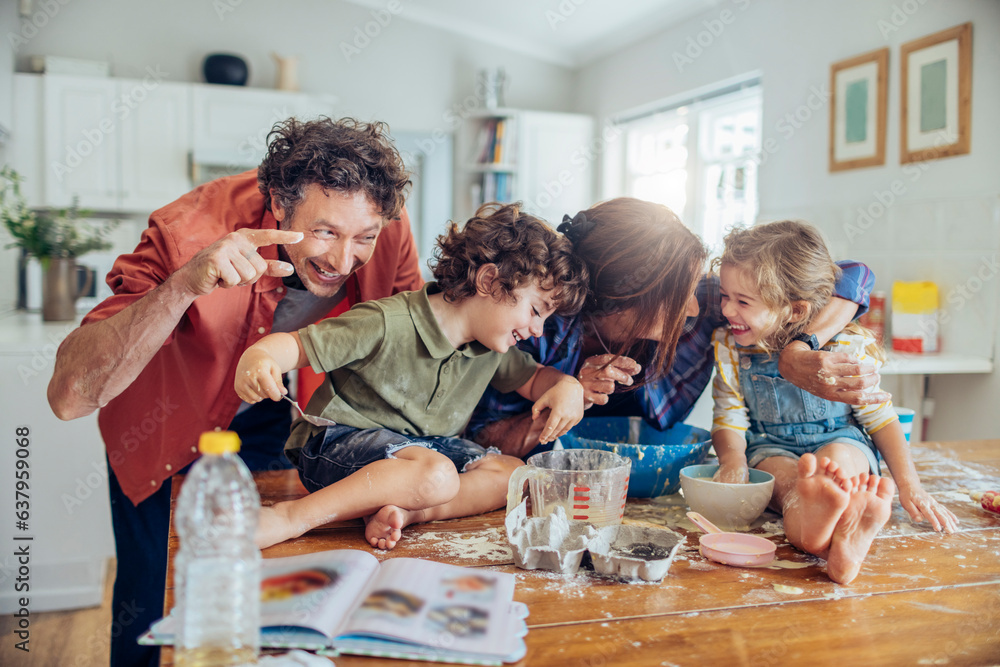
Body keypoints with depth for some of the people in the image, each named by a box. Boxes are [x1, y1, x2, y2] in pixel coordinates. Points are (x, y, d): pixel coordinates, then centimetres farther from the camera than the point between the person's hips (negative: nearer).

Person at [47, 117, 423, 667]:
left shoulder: (385, 230, -26)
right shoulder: (192, 232, -37)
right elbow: (68, 397, -43)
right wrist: (186, 284, -55)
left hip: (276, 417, 3)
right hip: (169, 427, -2)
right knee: (155, 607, 4)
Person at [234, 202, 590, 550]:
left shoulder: (493, 349, 2)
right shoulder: (388, 324, -22)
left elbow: (533, 378, 19)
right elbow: (295, 345, -22)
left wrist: (567, 385, -5)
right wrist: (254, 359, -44)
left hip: (422, 443, 8)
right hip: (338, 441, -8)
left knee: (511, 473, -7)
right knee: (437, 476, -36)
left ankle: (402, 511, -25)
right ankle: (293, 516, -29)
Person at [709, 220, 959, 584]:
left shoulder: (846, 346, -11)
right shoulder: (729, 348, -5)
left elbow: (880, 417, -3)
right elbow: (729, 420, -3)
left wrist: (909, 485, -10)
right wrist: (733, 458, -26)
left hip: (842, 442, 0)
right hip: (769, 450, 0)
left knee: (836, 458, -35)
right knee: (788, 477, -35)